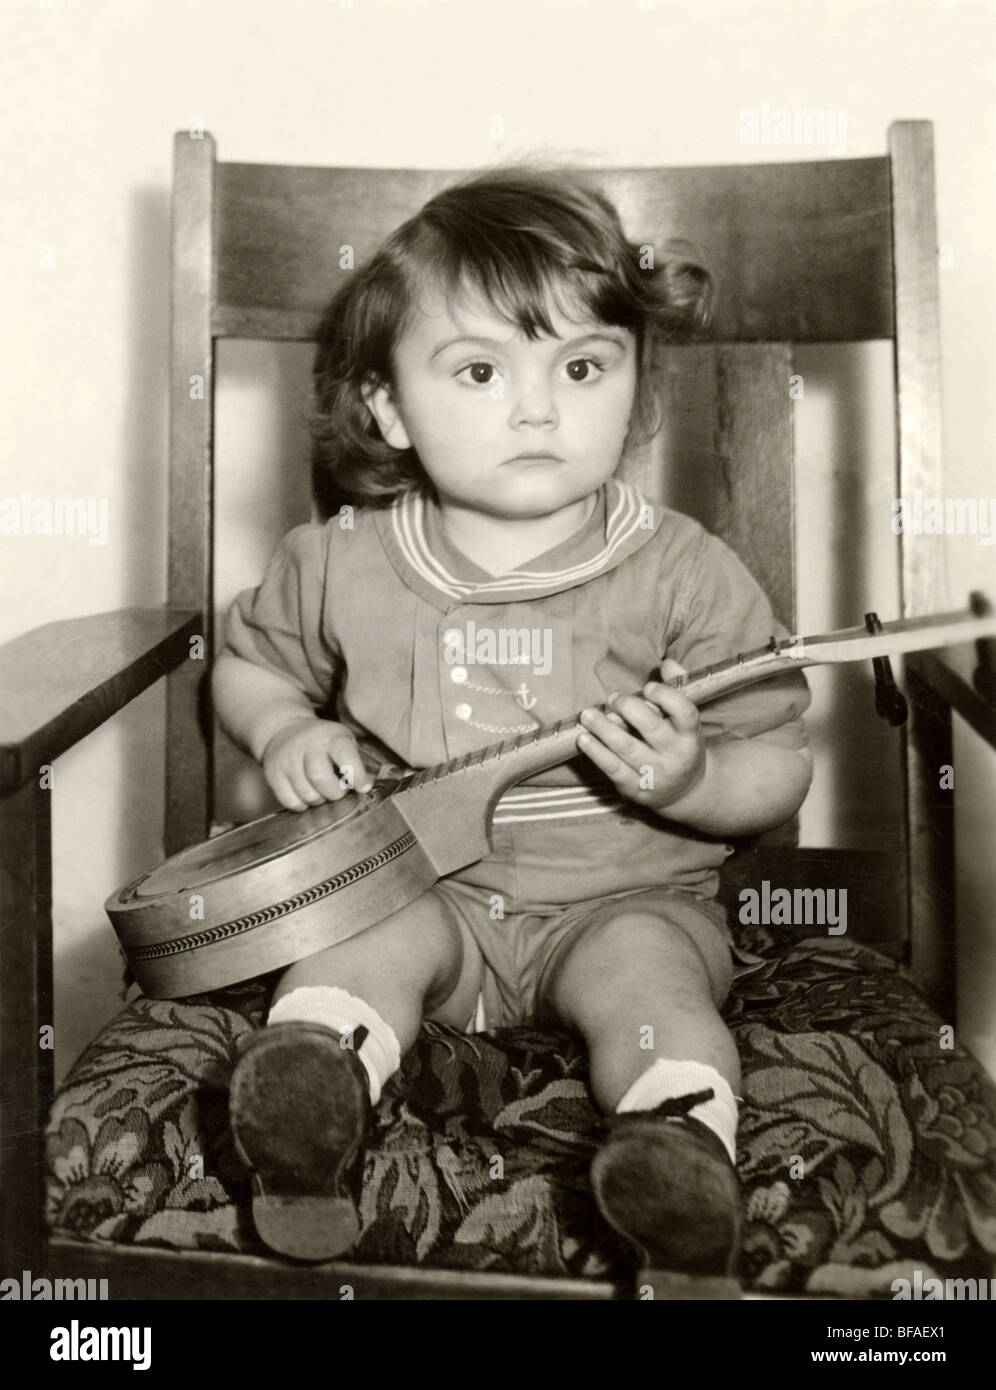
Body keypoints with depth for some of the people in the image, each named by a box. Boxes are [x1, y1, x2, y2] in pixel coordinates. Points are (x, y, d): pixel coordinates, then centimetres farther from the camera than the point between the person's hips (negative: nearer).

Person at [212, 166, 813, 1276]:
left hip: (622, 898, -1)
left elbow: (782, 767, -3)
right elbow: (247, 662, 17)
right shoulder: (339, 564, -3)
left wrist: (693, 780, -25)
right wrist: (286, 732, -6)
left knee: (642, 970, -29)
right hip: (417, 883, 2)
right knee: (366, 936, -27)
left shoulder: (683, 572, -8)